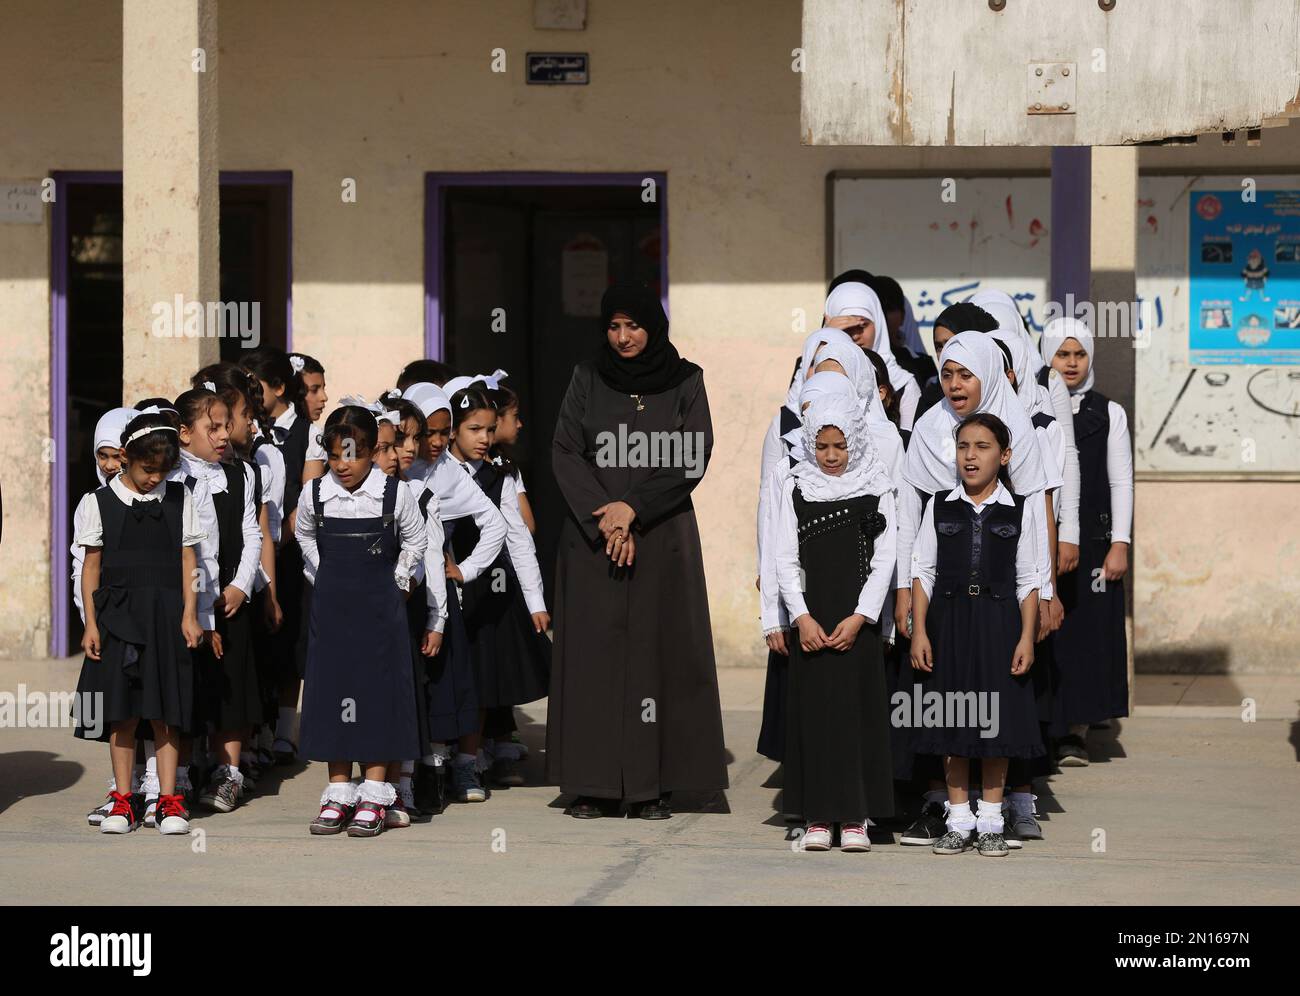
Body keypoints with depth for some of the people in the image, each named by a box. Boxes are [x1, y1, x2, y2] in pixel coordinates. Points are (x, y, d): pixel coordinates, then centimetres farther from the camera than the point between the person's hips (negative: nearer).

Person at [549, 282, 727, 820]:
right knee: (595, 651, -1)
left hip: (662, 536, -1)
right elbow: (564, 452, -1)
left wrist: (634, 507, -14)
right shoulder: (587, 378, 6)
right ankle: (594, 782, 2)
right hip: (592, 537, 1)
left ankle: (654, 783, 0)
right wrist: (602, 513, -14)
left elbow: (694, 457, -5)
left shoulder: (684, 381, 3)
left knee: (657, 650, -3)